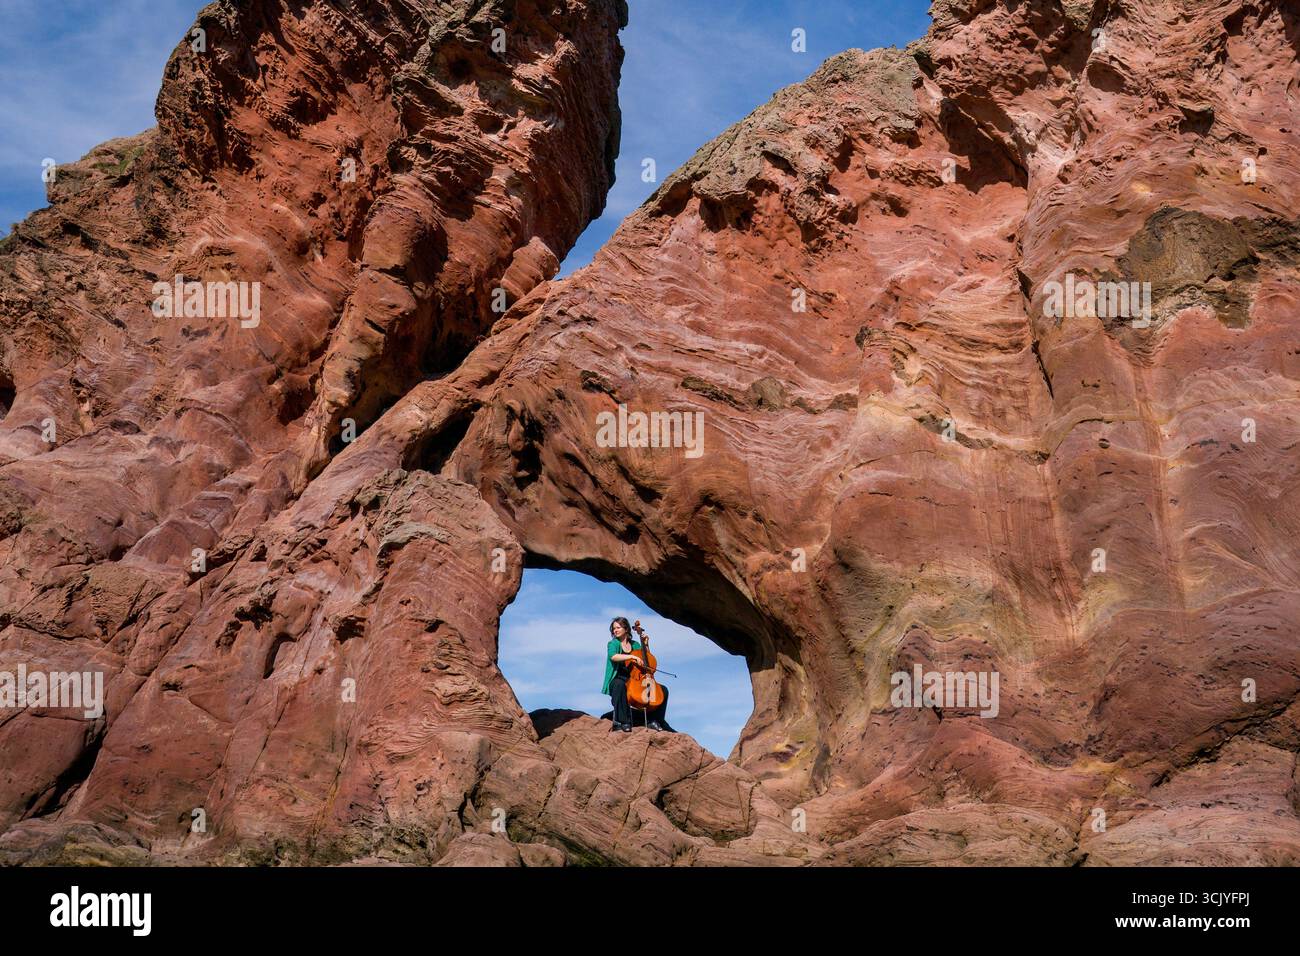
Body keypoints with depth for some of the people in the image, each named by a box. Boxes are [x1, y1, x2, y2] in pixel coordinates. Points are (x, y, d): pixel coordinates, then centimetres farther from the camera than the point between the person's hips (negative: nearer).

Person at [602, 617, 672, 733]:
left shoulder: (634, 644, 17)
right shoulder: (613, 644, 2)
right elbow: (613, 656, -21)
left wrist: (646, 645, 8)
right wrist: (632, 656, -30)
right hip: (618, 679, -5)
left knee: (663, 690, -7)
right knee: (619, 685, -43)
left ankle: (653, 721, -3)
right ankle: (622, 721, -37)